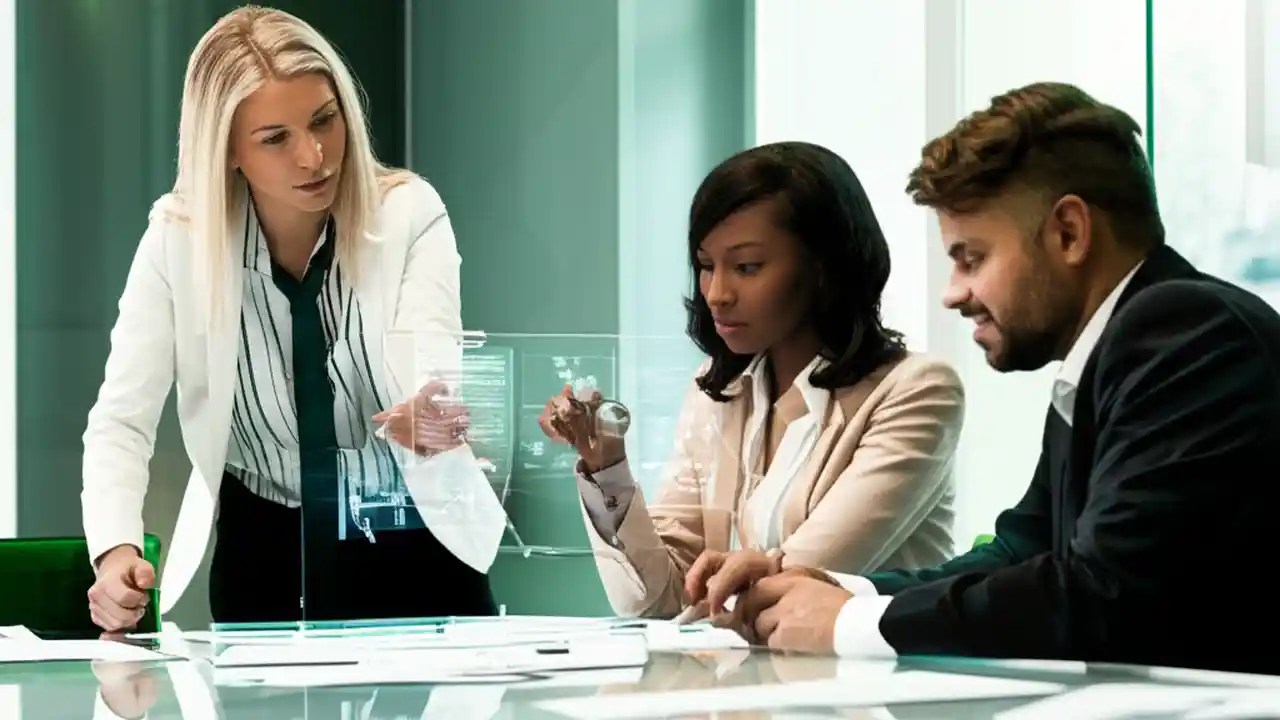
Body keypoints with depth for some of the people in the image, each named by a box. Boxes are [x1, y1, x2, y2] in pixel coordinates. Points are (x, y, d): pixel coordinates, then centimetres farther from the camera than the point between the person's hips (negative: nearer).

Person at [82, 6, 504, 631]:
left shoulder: (409, 213, -11)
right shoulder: (179, 236, -9)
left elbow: (432, 378, -22)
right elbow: (121, 421, -12)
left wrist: (432, 419, -46)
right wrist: (117, 551, -30)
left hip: (412, 547, 0)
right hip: (265, 552, 1)